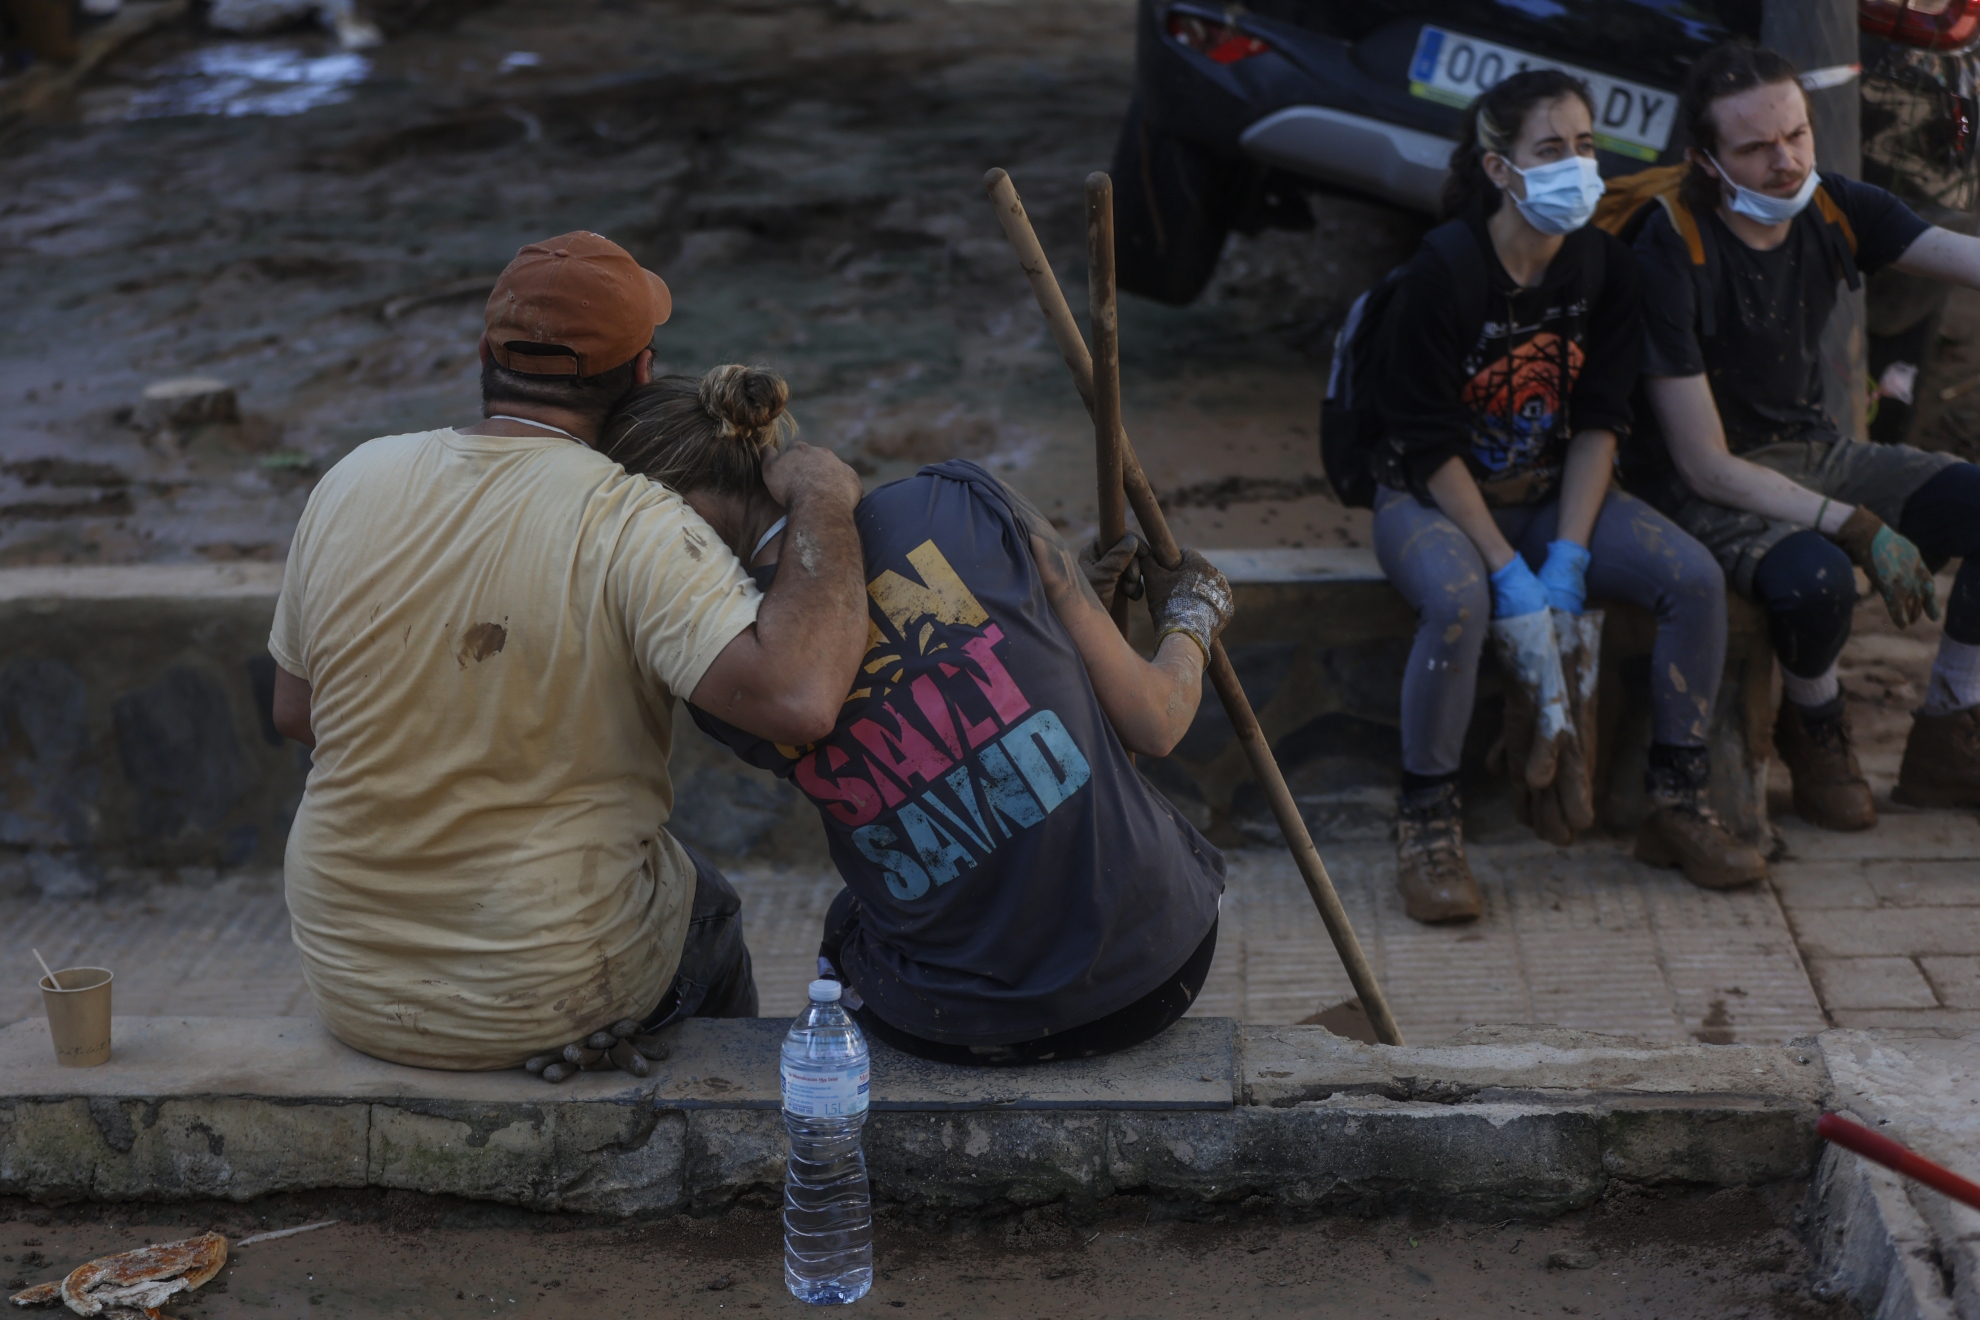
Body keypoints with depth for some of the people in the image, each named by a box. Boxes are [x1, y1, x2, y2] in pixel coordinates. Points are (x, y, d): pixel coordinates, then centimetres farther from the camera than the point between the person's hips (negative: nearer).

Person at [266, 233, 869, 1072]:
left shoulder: (352, 482, -6)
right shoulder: (627, 527, -22)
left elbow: (296, 711, 6)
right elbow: (796, 696, -36)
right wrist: (825, 507, -21)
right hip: (549, 995, -4)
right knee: (704, 908, 30)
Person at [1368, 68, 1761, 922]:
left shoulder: (1605, 268, -3)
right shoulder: (1439, 277, -18)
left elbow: (1599, 425, -3)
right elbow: (1433, 448, -17)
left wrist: (1568, 557, -15)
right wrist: (1508, 571, -22)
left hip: (1553, 495, 5)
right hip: (1431, 499, -5)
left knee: (1695, 578, -18)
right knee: (1458, 601, -38)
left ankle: (1675, 803, -3)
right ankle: (1427, 823, -21)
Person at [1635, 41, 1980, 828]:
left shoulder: (1834, 209, -4)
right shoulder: (1673, 253, -22)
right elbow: (1706, 466, -21)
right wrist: (1858, 527, -27)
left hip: (1815, 451, 7)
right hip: (1711, 489, -7)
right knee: (1813, 579, -37)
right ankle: (1817, 733, -1)